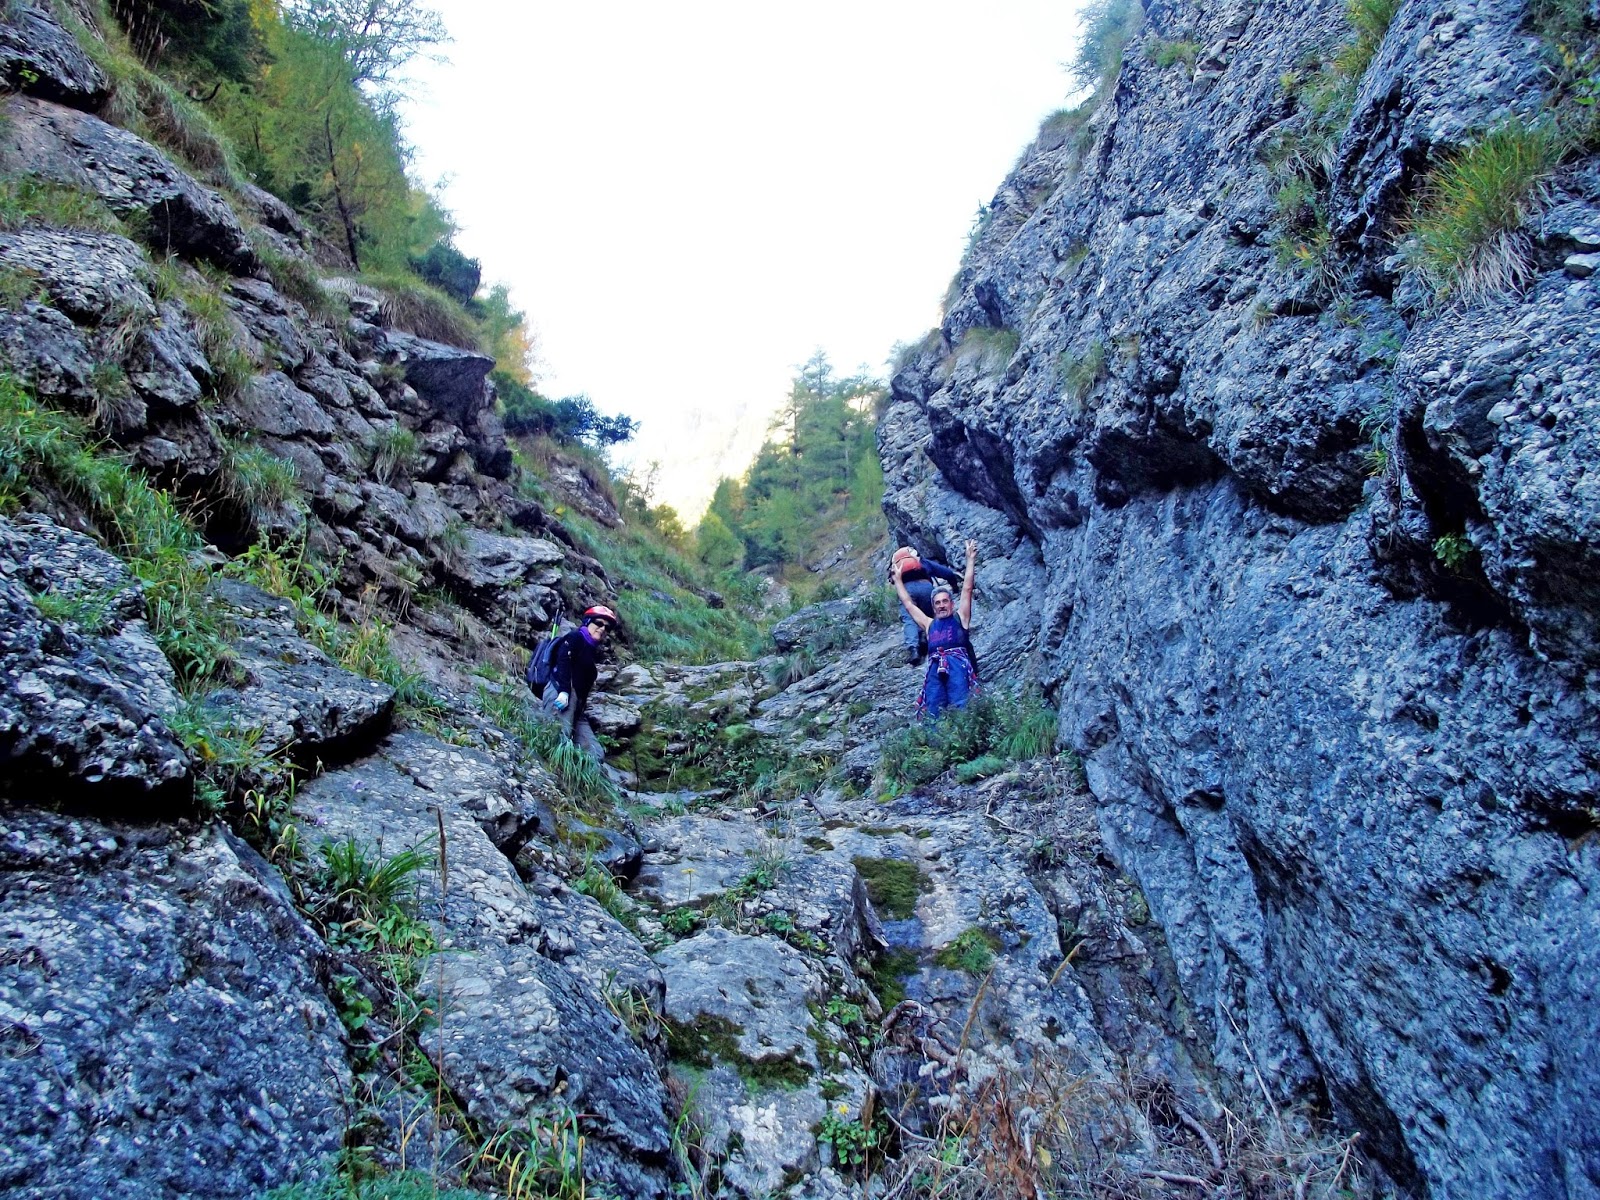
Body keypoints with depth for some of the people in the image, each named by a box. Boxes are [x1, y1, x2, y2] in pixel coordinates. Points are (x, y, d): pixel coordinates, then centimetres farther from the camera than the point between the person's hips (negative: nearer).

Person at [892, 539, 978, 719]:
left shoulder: (960, 618, 25)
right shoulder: (929, 624, 33)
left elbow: (967, 589, 20)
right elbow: (907, 603, 39)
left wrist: (970, 559, 18)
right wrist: (898, 579, 45)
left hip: (957, 663, -2)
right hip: (935, 667, 3)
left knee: (960, 707, -26)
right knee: (933, 710, -22)